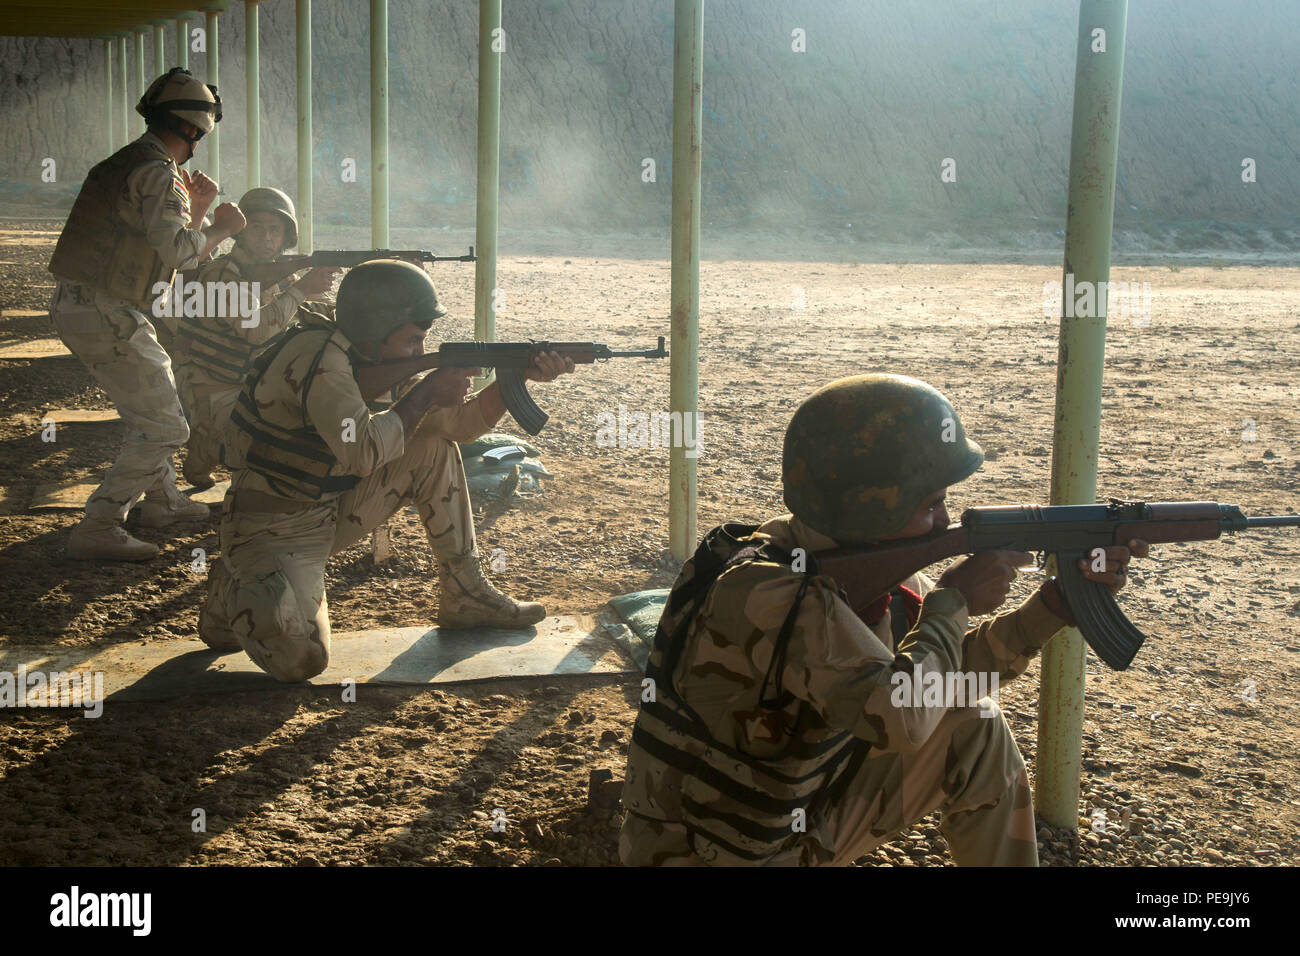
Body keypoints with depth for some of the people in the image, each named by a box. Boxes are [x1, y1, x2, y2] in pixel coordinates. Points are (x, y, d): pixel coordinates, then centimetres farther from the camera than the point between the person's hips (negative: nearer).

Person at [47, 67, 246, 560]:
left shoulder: (128, 162, 17)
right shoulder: (157, 173, -15)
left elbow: (164, 249, 22)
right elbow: (176, 250, -27)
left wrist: (196, 208, 10)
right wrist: (220, 228, -10)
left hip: (76, 304, 10)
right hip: (107, 316, -10)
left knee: (152, 396, 27)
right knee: (163, 427, -5)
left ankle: (162, 500, 39)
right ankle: (97, 529, -5)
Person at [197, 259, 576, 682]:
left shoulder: (379, 361, 3)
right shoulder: (318, 354, -24)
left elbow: (458, 424, 4)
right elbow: (361, 453, -32)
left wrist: (522, 376, -9)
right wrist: (425, 394, -19)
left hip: (331, 511, 8)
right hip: (273, 529, -8)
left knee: (434, 449, -1)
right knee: (301, 659, -28)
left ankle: (465, 596, 5)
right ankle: (236, 593, 5)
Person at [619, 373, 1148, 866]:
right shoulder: (762, 589, -30)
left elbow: (955, 668, 8)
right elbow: (898, 715, -37)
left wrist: (1063, 598, -4)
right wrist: (953, 600, -21)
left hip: (801, 816, 9)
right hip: (705, 853, -8)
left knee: (976, 731, 4)